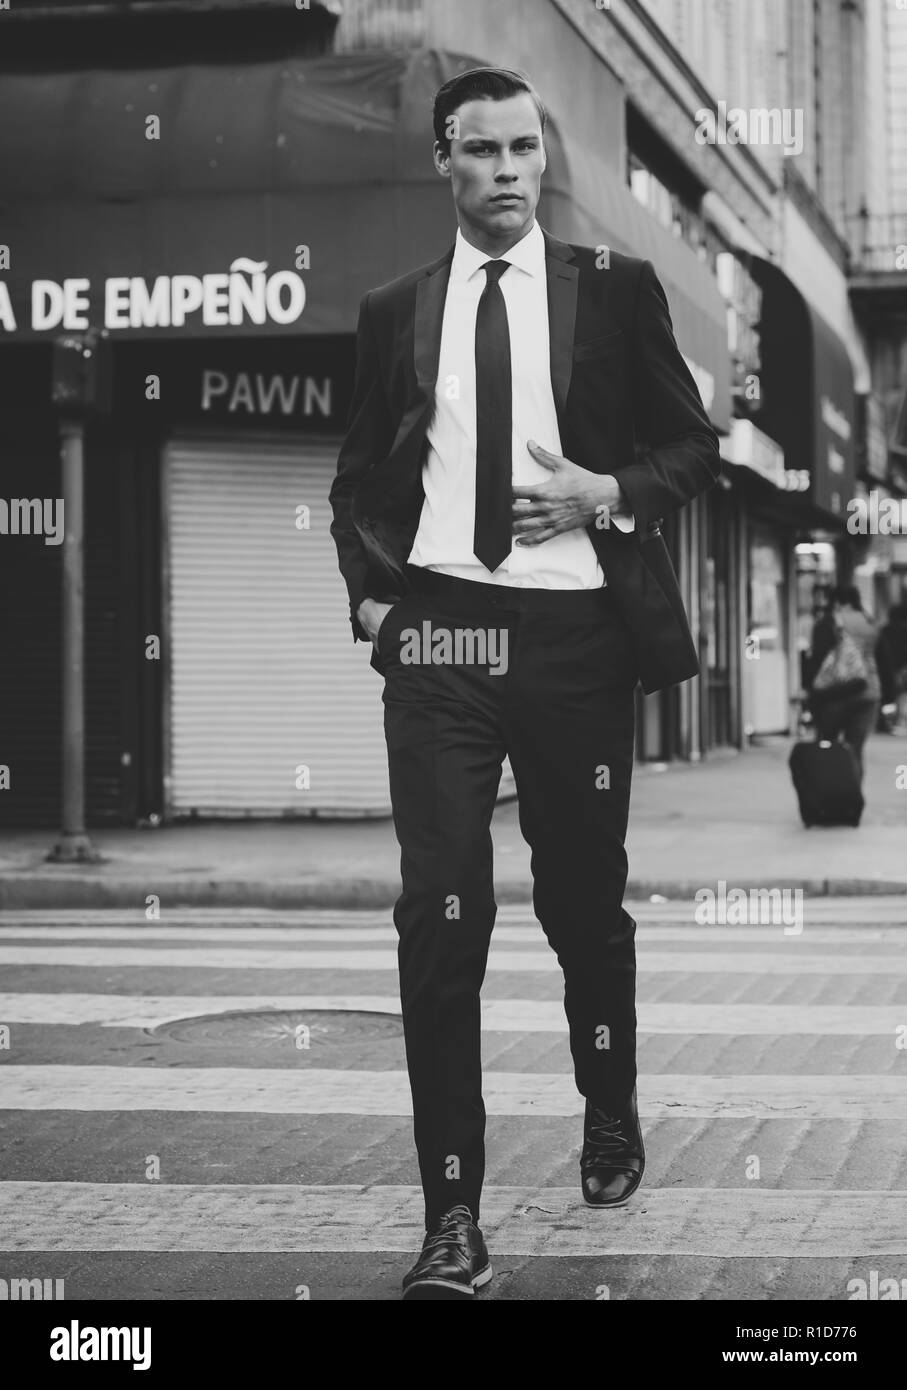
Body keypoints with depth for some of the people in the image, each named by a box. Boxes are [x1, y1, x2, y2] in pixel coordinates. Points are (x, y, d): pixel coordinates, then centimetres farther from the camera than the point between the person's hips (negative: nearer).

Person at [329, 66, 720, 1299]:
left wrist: (609, 493, -11)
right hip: (440, 632, 1)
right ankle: (454, 1217, -4)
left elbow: (694, 448, 8)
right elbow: (361, 481, 18)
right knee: (440, 918, -7)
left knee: (585, 898, 11)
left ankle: (611, 1124, 38)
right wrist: (370, 590, 2)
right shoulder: (395, 313, 10)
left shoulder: (615, 291, 5)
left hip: (576, 631, 0)